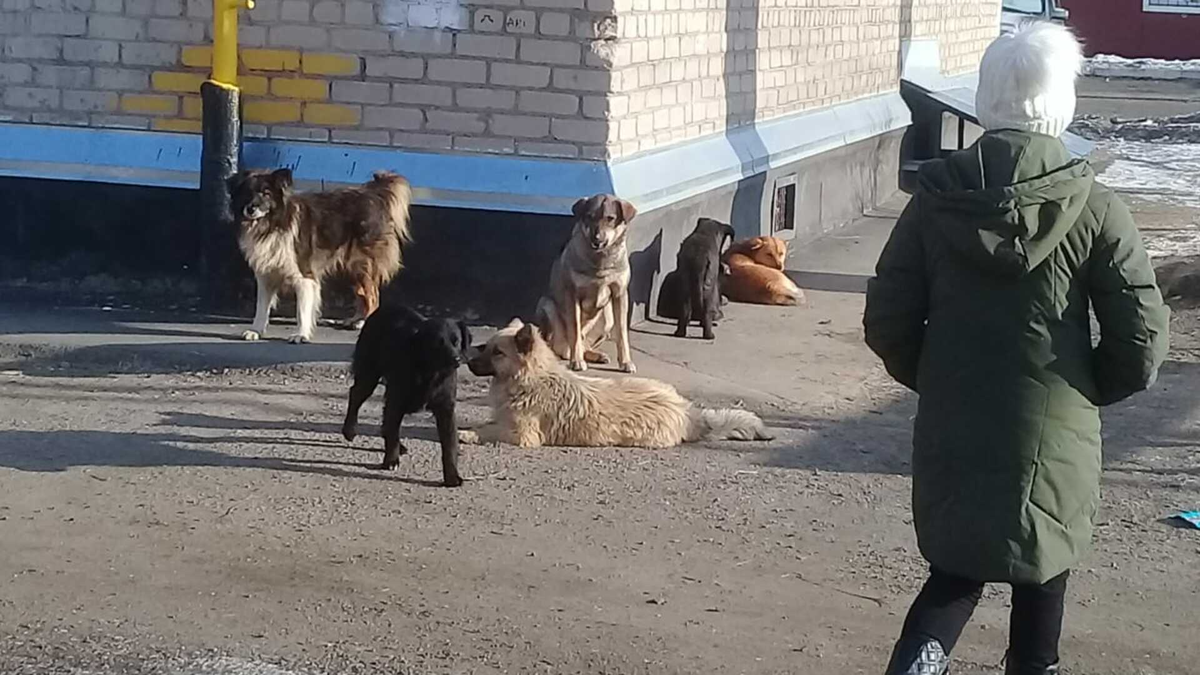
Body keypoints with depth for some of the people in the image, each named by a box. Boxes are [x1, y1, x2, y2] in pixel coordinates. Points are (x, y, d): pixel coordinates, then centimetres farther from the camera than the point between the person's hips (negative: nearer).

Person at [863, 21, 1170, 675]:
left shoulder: (936, 199, -5)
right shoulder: (1093, 209, -10)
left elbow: (887, 324, -3)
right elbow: (1141, 341, -10)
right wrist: (1087, 390, 8)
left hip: (951, 433, 2)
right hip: (1053, 438, -2)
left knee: (958, 568, 19)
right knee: (1040, 578, 17)